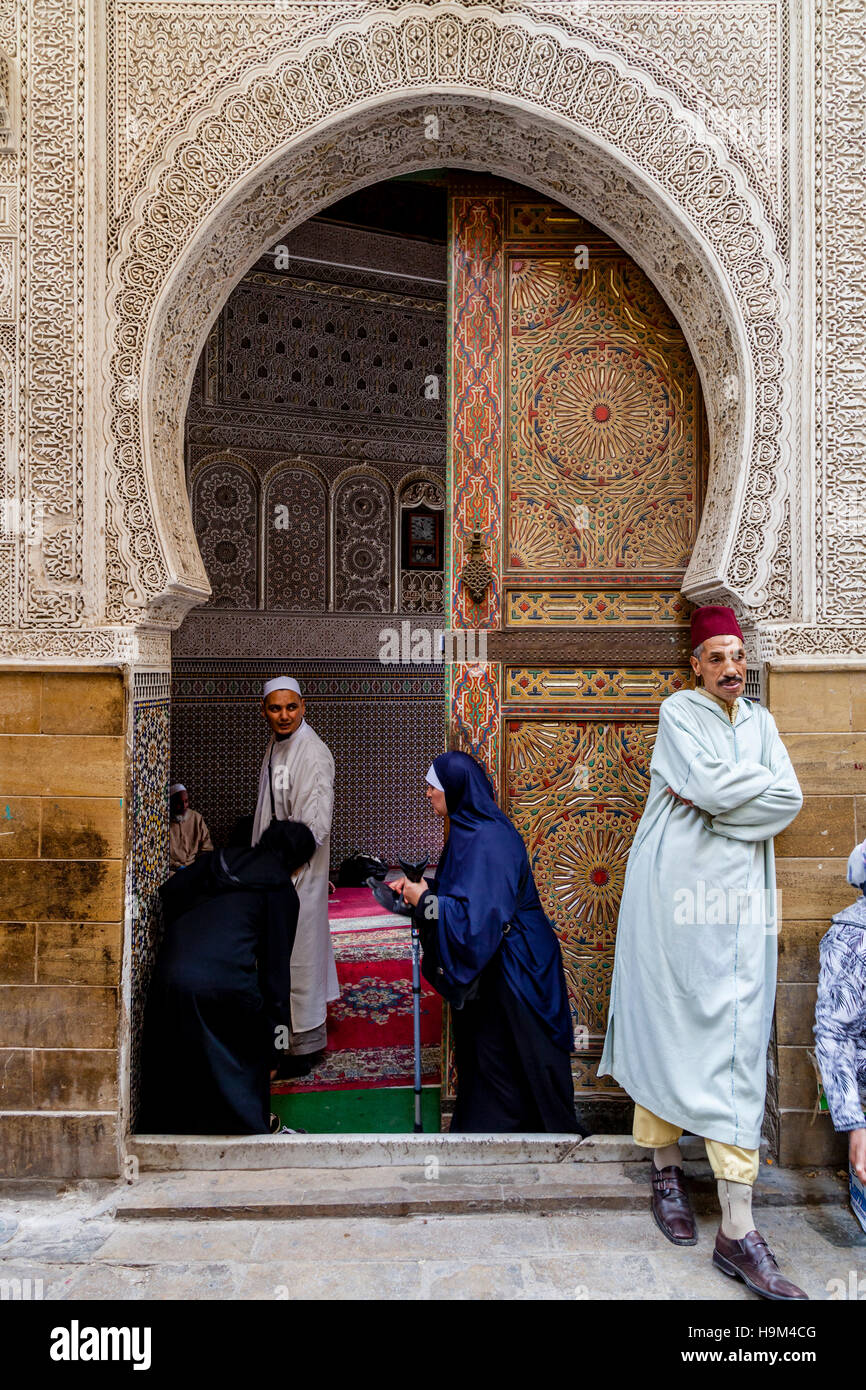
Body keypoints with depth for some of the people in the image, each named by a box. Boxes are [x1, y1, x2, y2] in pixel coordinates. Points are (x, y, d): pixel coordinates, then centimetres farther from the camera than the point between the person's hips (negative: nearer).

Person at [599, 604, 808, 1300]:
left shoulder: (760, 721, 14)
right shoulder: (679, 711, 0)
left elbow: (788, 801, 0)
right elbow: (710, 782, -16)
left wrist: (715, 798, -9)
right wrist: (760, 778, -1)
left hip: (739, 900, 4)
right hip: (674, 891, -3)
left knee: (737, 1043, 1)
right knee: (667, 1027, 5)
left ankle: (738, 1231, 6)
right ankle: (667, 1169, 28)